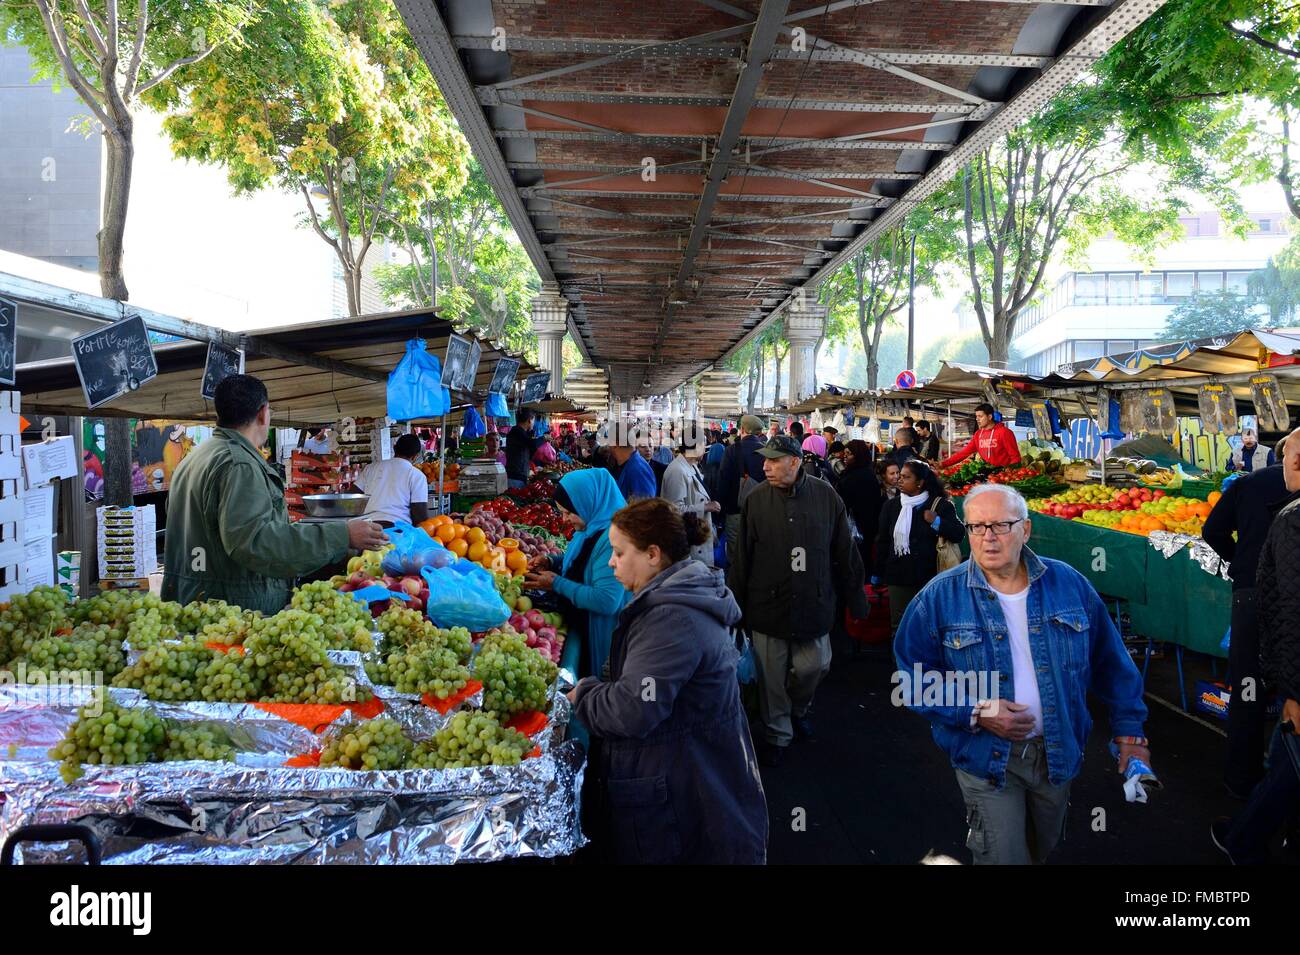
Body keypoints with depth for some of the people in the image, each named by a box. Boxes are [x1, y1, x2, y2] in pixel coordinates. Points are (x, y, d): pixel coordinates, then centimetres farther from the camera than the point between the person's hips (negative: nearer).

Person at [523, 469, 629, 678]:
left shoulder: (612, 539, -29)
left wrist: (557, 584, -22)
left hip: (601, 636, -9)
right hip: (582, 626, 9)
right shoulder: (591, 527, 2)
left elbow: (606, 601, -32)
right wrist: (551, 562, 0)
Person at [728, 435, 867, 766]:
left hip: (814, 602, 1)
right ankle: (777, 734, 29)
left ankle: (799, 709, 41)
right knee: (772, 676, 7)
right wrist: (735, 602, -1)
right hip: (768, 604, 0)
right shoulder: (756, 500, -6)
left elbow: (845, 552, 2)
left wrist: (855, 598, 6)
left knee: (813, 667, 9)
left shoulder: (825, 496, -5)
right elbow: (742, 556, -3)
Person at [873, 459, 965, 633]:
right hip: (898, 577, 3)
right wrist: (877, 576, 12)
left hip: (929, 576, -3)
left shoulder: (940, 505, -3)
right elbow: (882, 542, 11)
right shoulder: (891, 505, 6)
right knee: (899, 626, 7)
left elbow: (959, 534, -7)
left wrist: (936, 522, -19)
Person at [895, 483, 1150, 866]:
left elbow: (1111, 663, 4)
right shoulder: (939, 597, -13)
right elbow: (911, 675, -9)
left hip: (1057, 753, 4)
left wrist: (1129, 732, 3)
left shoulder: (1069, 583, -4)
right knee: (1004, 856, 0)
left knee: (1043, 848, 24)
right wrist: (975, 712, -19)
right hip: (986, 757, -3)